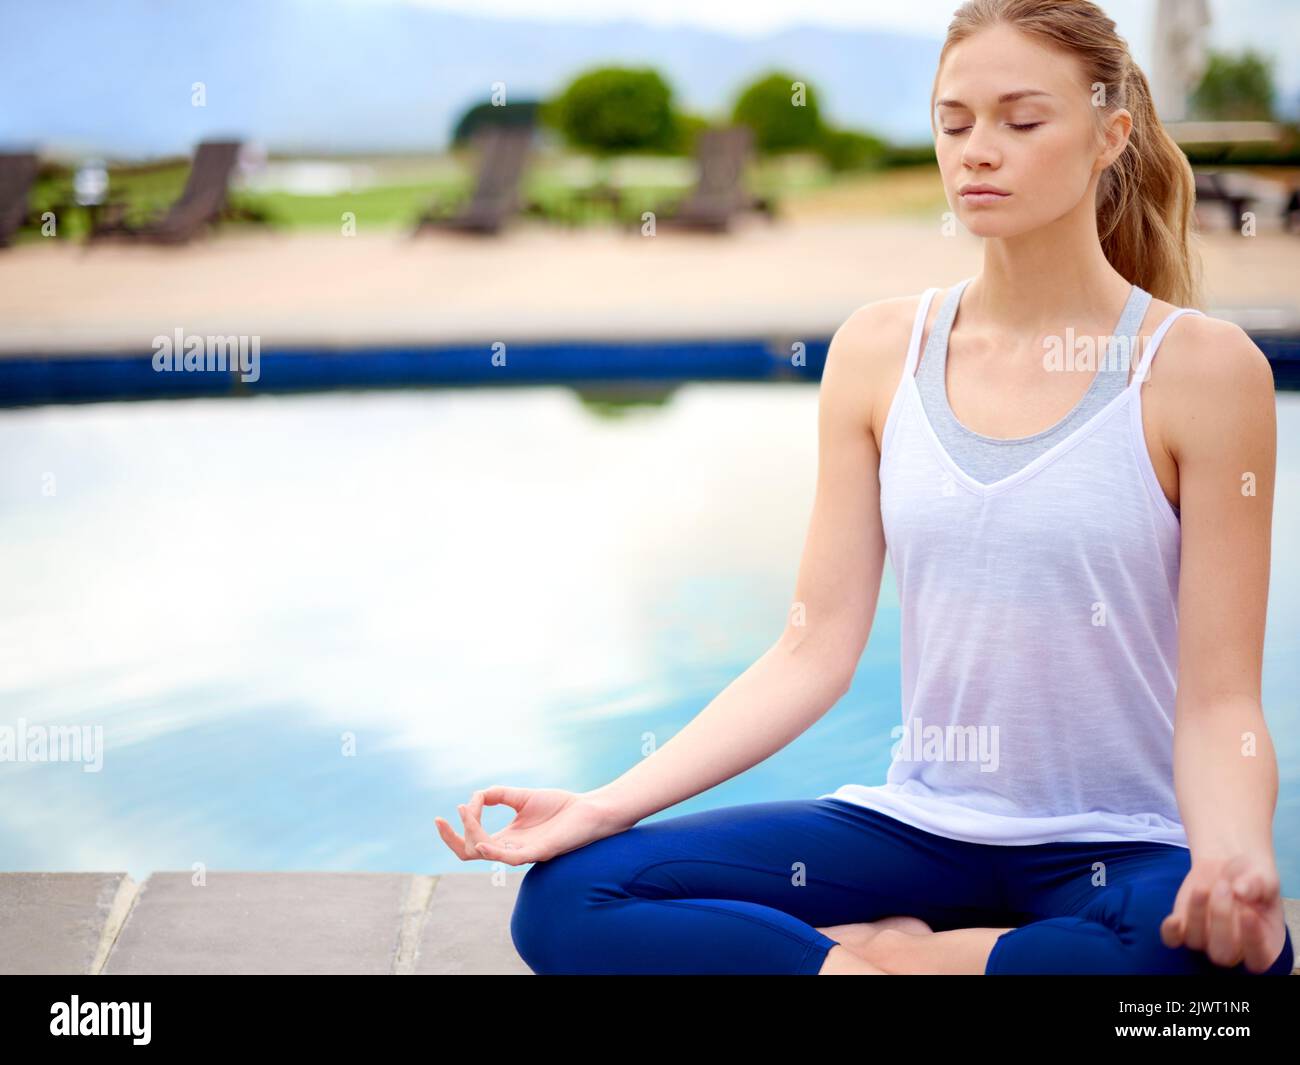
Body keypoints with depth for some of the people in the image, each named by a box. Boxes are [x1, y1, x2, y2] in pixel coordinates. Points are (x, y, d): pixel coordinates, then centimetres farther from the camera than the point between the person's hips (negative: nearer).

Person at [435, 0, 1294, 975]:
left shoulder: (1202, 368, -7)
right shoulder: (880, 350, 3)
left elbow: (1219, 702, -8)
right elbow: (814, 652, 0)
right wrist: (600, 809, -10)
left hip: (1127, 848, -2)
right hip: (924, 821, 2)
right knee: (566, 900, -16)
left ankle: (871, 950, -15)